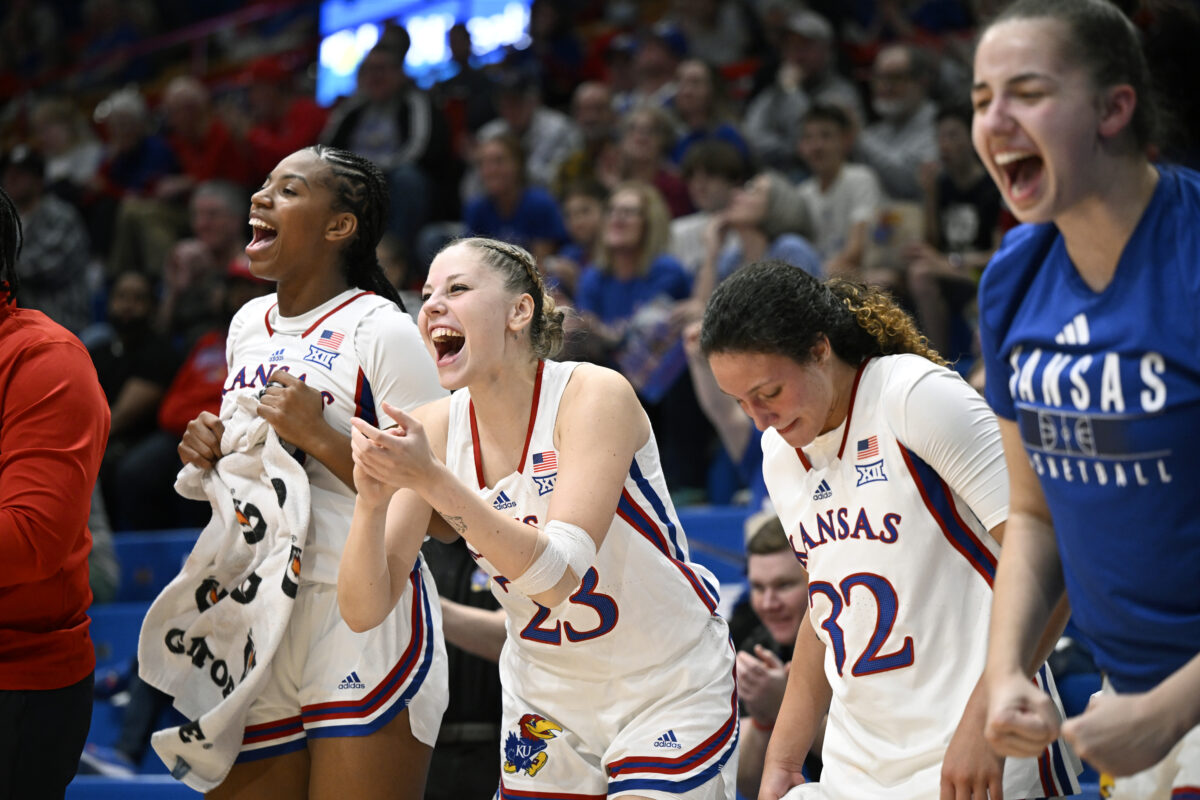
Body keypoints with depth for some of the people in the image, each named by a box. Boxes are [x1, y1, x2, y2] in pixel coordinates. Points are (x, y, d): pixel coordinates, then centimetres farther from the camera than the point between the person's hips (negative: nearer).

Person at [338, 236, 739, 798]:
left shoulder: (595, 395, -22)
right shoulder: (434, 429, -9)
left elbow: (558, 574, -33)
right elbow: (363, 611, -13)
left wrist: (431, 480, -40)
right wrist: (372, 500, -32)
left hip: (672, 685, -4)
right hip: (546, 699, 4)